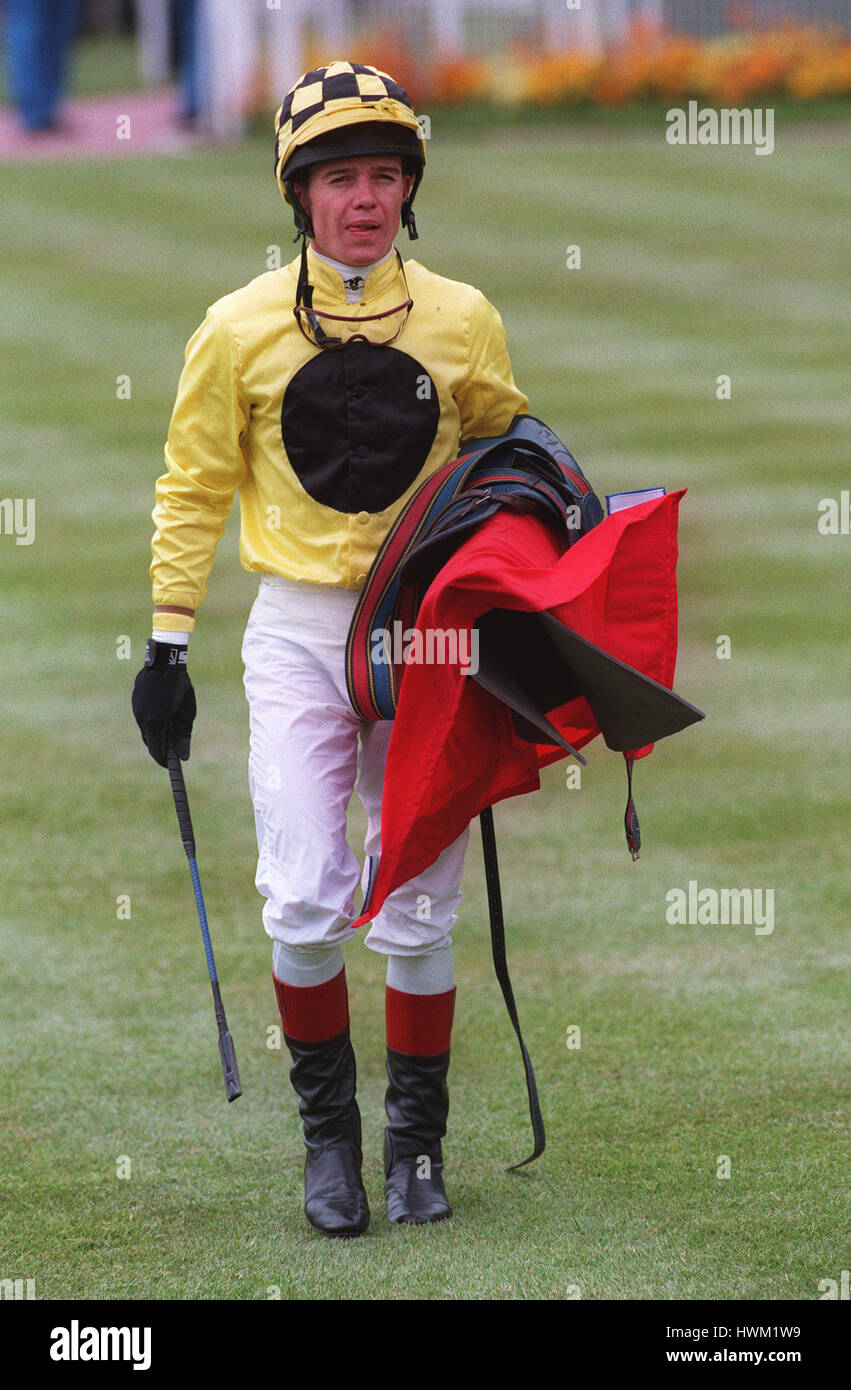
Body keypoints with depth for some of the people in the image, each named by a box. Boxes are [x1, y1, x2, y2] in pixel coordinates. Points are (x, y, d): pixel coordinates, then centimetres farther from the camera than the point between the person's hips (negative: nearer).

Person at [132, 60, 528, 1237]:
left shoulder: (463, 322, 3)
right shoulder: (243, 328, 0)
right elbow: (194, 492, 8)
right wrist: (166, 646, 4)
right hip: (298, 632, -1)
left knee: (419, 910, 3)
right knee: (307, 901, -10)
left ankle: (418, 1139, 17)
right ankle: (327, 1129, 8)